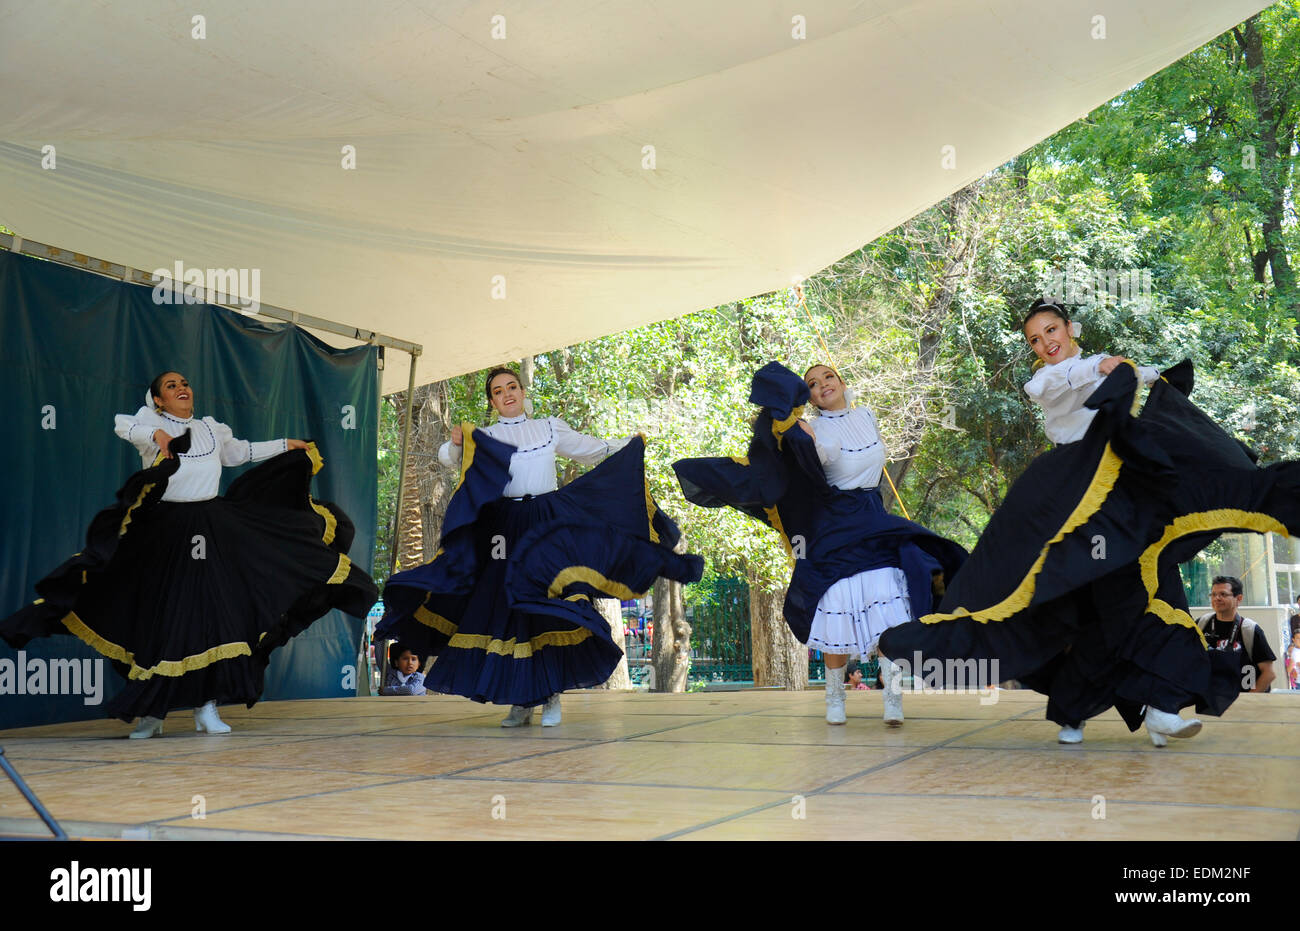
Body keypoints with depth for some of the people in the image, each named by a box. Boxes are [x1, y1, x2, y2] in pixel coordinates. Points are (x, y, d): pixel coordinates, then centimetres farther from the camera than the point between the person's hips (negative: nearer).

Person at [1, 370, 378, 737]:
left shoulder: (212, 428, 17)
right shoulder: (151, 423, 2)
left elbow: (240, 451, 34)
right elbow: (122, 424, -19)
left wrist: (285, 446, 38)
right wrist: (156, 434, -35)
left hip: (213, 527, 4)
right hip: (164, 530, -4)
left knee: (213, 612, -3)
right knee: (160, 615, -1)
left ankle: (206, 708, 2)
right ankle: (151, 713, 9)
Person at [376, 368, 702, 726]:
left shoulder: (551, 428, 14)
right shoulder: (484, 436, 11)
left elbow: (592, 448, 24)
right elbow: (448, 458, -1)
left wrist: (630, 444, 13)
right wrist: (456, 443, -22)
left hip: (548, 526, 0)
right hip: (505, 530, 0)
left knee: (549, 609, -9)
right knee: (508, 611, -2)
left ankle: (552, 696, -3)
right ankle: (521, 701, 5)